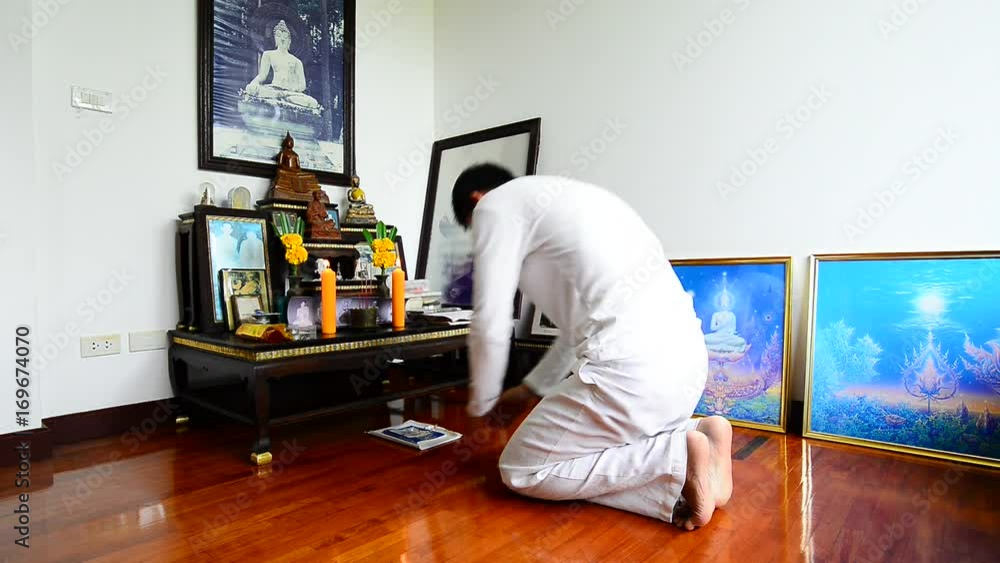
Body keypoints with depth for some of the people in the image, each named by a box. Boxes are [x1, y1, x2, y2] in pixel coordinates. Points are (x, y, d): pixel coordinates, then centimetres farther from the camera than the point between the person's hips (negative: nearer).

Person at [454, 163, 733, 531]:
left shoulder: (496, 205, 3)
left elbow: (491, 327, -1)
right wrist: (530, 390, 34)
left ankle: (679, 457, -2)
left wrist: (481, 405, 18)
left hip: (632, 368, -9)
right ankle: (696, 434, 8)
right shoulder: (560, 198, 28)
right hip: (685, 357, 9)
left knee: (521, 471, 9)